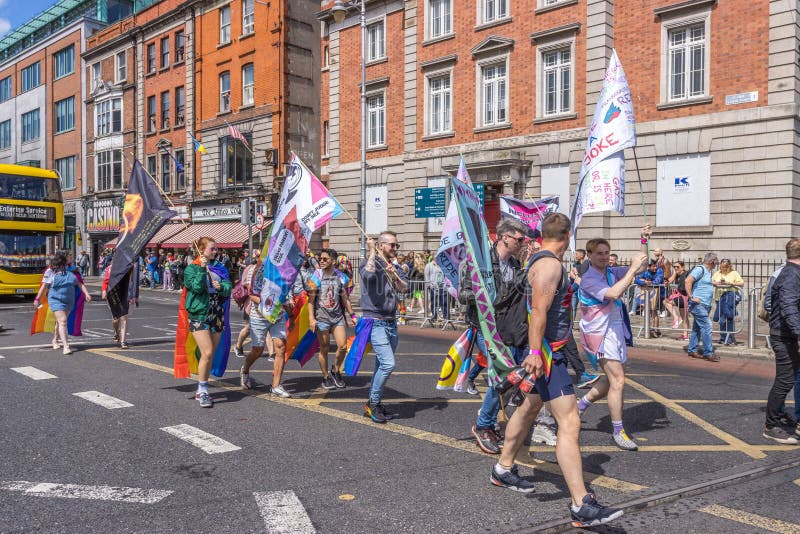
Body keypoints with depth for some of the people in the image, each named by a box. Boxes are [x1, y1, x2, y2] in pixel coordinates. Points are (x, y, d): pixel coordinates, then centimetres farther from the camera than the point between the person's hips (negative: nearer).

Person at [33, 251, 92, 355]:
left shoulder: (71, 271, 9)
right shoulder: (51, 272, -3)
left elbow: (80, 284, 8)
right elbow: (44, 286, 1)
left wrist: (86, 293, -4)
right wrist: (37, 299, 1)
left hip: (69, 301, 5)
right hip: (56, 300, -5)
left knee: (60, 321, 15)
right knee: (62, 321, -15)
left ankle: (55, 341, 36)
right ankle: (66, 346, -18)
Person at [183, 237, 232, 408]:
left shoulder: (220, 267, 12)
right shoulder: (191, 268, 0)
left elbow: (228, 287, 2)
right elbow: (196, 287, -16)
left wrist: (221, 287, -18)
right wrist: (202, 269, -16)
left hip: (217, 315, 5)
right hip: (199, 314, -5)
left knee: (211, 355, 8)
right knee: (207, 353, -14)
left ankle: (201, 390, 19)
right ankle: (202, 391, -3)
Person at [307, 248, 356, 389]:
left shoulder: (340, 277, 6)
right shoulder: (315, 277, -3)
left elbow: (345, 298, 14)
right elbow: (311, 299, -3)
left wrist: (352, 315, 14)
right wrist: (311, 318, -12)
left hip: (338, 316, 3)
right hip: (322, 317, -3)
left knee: (343, 346, -6)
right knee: (324, 349, 3)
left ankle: (336, 370, 18)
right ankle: (325, 377, 18)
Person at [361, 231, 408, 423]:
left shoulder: (395, 267, 14)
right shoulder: (368, 262, -5)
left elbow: (404, 288, -1)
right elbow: (369, 273, -29)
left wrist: (394, 276, -20)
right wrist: (372, 251, -18)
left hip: (391, 322, 7)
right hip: (375, 321, -7)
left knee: (382, 365, 12)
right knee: (388, 364, -16)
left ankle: (374, 404, 24)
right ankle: (373, 403, 0)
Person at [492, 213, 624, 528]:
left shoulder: (541, 262, 15)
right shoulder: (550, 264, -17)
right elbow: (539, 311, -27)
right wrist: (535, 352, -33)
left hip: (548, 352, 11)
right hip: (546, 354, -11)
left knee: (529, 408, 23)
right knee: (569, 423, -14)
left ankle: (503, 469, 39)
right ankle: (582, 506, -14)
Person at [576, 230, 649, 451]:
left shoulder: (612, 272, 8)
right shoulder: (588, 279, -15)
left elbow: (640, 268, 13)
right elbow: (613, 294, -29)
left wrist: (644, 241, 4)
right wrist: (632, 269, -26)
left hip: (617, 330, 8)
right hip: (602, 332, -8)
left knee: (613, 379, 15)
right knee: (618, 381, -9)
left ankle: (581, 405, 31)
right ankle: (618, 433, 1)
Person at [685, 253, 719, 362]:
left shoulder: (708, 271, 19)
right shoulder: (700, 269, -11)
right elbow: (688, 281, -20)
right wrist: (691, 297, -21)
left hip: (705, 305, 10)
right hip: (698, 304, -10)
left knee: (697, 328, 12)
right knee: (706, 327, -11)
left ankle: (692, 350, 18)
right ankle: (708, 353, -8)